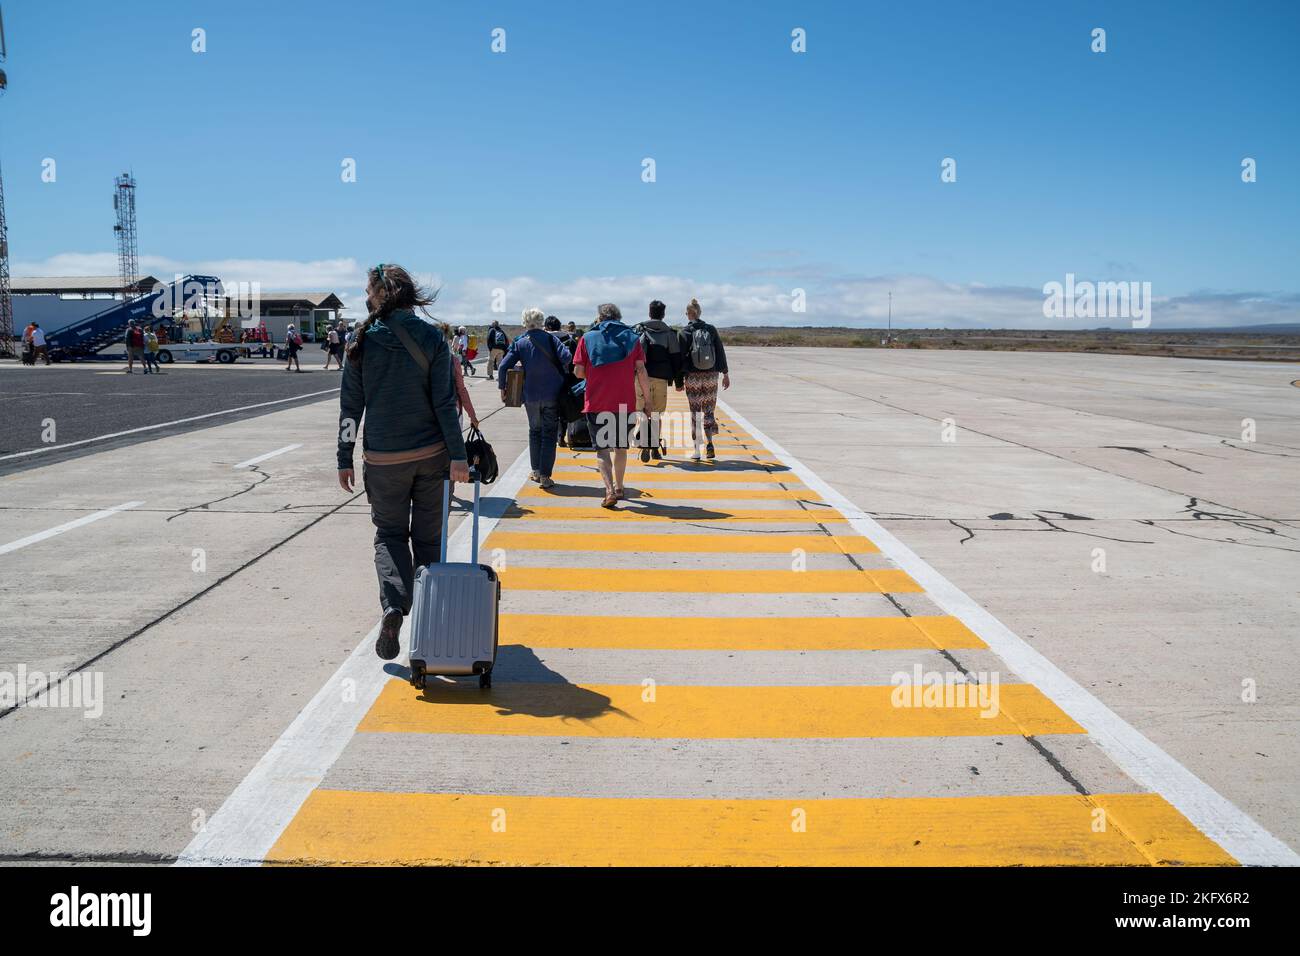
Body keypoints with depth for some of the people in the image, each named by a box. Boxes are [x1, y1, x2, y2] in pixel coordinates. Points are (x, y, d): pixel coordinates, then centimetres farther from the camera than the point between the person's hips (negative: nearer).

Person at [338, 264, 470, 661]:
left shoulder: (363, 340, -3)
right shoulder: (431, 337, -4)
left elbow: (350, 405, -2)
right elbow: (444, 401, -8)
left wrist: (345, 459, 5)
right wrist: (458, 455, -6)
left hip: (383, 457, 0)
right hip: (431, 453, 1)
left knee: (389, 533, 14)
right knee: (428, 536, 14)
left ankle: (393, 606, -10)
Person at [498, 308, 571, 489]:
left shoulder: (519, 342, 0)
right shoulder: (550, 338, -4)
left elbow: (503, 366, -6)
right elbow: (566, 357, -17)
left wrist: (502, 387, 7)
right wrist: (561, 372, 3)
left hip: (531, 396, 2)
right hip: (552, 394, -2)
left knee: (534, 431, 19)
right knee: (549, 433, 5)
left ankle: (536, 471, 20)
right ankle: (545, 475, 1)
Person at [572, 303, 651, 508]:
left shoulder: (587, 338, 3)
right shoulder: (632, 338, 5)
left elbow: (578, 371, -2)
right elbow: (641, 370, -1)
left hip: (596, 402, -2)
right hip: (625, 402, 2)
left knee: (602, 448, 2)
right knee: (620, 446, 18)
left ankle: (610, 489, -16)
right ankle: (619, 488, 28)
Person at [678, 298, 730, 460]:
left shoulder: (685, 332, -4)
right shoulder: (711, 329, 4)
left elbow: (681, 356, -6)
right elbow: (720, 353, 5)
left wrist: (679, 380, -3)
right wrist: (725, 374, 11)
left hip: (692, 377, -2)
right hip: (711, 376, 2)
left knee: (695, 413, 3)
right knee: (708, 410, 11)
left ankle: (697, 451, 2)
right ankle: (709, 442, -6)